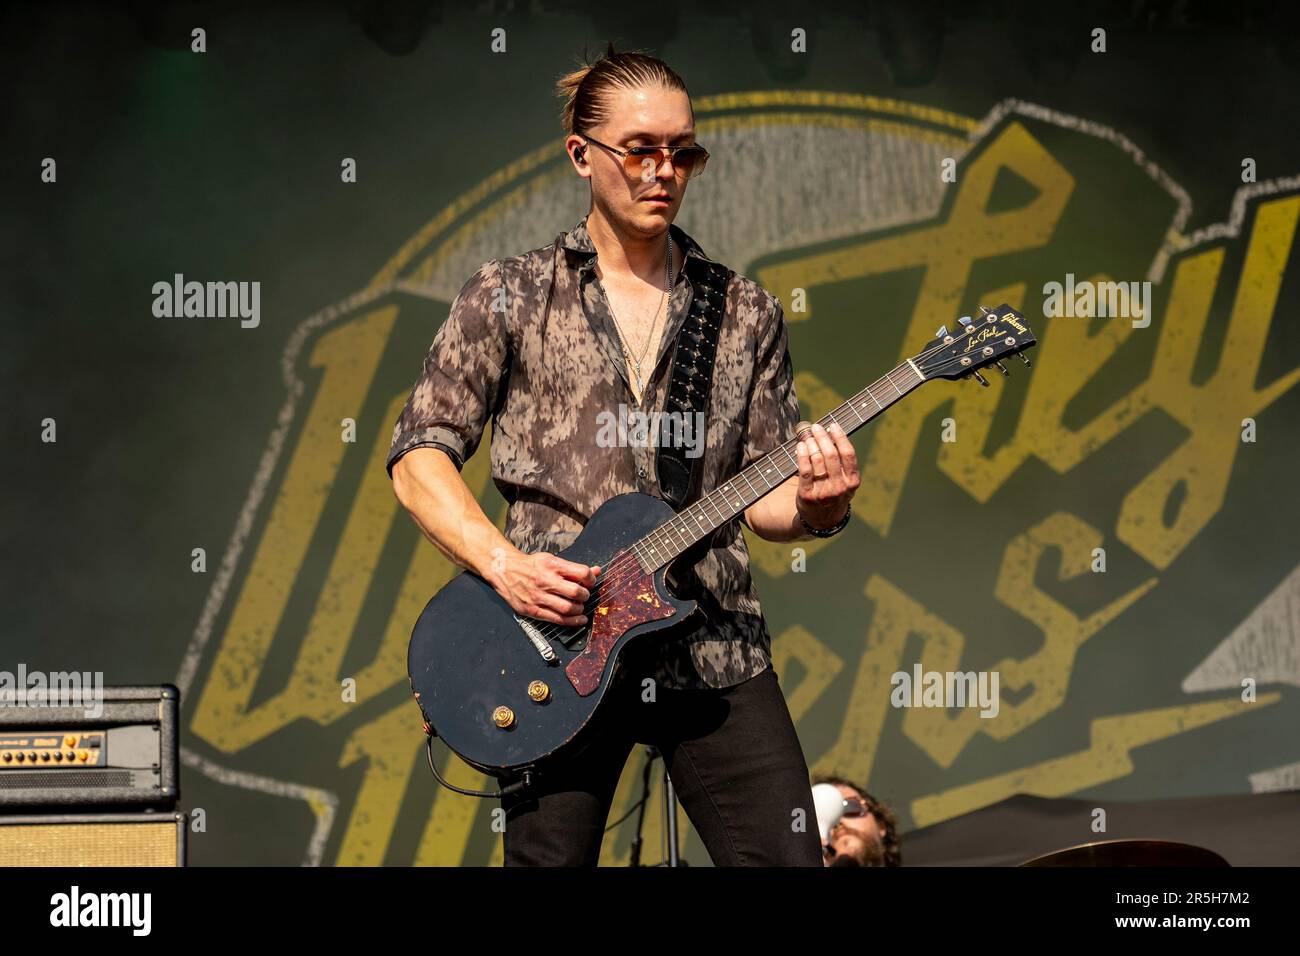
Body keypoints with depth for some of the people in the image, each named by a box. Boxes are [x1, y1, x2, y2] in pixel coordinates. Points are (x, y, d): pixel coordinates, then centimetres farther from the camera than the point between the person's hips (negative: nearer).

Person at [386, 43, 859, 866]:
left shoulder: (745, 313, 12)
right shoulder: (511, 298, 5)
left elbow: (760, 491, 11)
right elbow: (420, 455, 3)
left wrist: (813, 506, -13)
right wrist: (502, 563, -12)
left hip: (713, 648, 2)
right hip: (560, 645, -2)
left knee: (787, 859, -6)